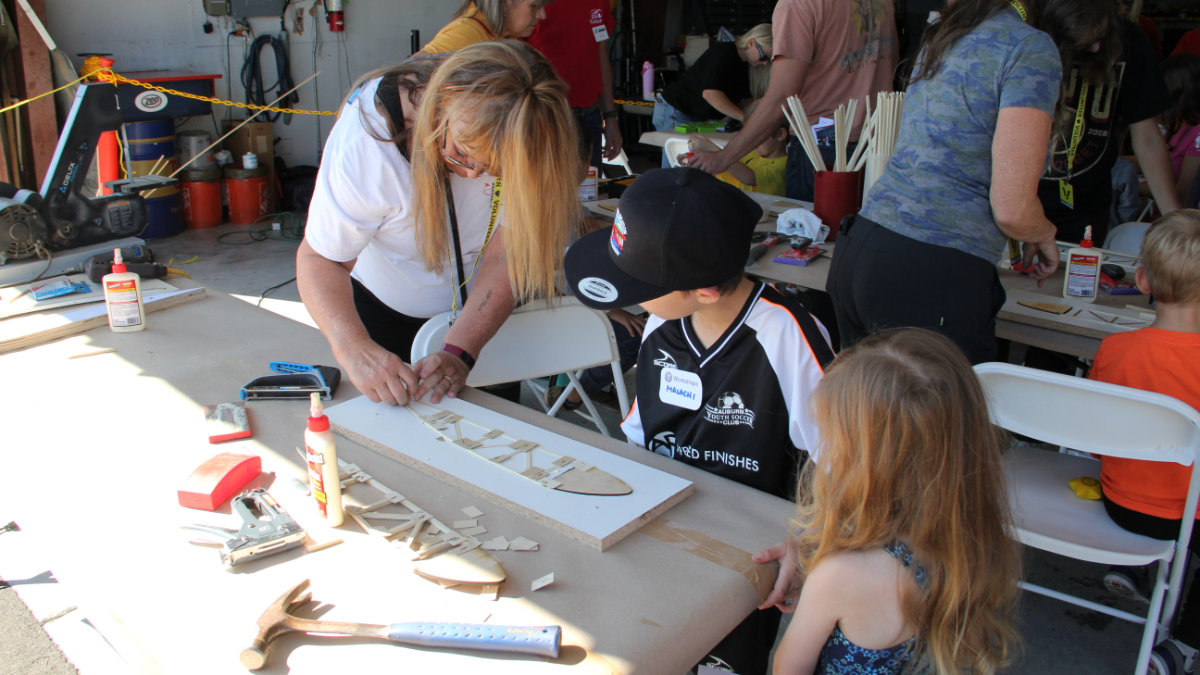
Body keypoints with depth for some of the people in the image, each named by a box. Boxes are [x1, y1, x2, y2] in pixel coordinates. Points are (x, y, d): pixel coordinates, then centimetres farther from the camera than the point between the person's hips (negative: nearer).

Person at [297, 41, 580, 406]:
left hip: (485, 308, 2)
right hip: (385, 307, -1)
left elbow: (506, 254, -26)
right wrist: (355, 349, -46)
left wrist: (459, 352, -37)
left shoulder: (524, 137, -29)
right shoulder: (367, 134, -35)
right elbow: (320, 257, -29)